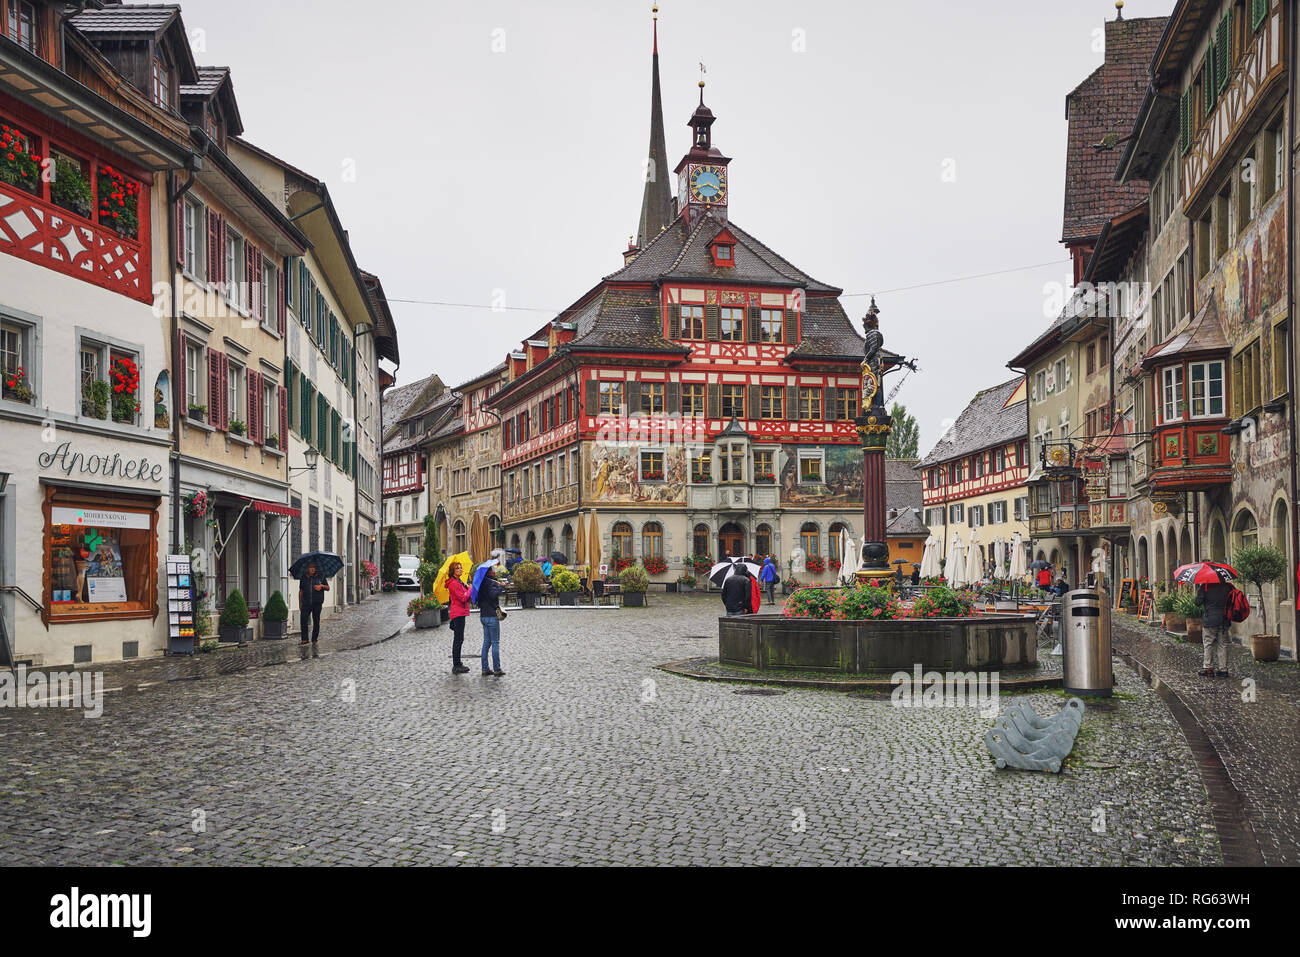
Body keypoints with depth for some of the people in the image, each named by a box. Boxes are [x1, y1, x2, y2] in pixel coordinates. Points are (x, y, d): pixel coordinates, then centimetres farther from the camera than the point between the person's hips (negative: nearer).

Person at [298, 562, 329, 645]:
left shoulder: (320, 576, 7)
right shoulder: (303, 577, 10)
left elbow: (328, 588, 11)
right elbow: (301, 591, 15)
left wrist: (322, 586, -11)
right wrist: (300, 603, 11)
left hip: (317, 603, -1)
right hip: (306, 603, 1)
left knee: (316, 621, 1)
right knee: (303, 619, -12)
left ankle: (314, 640, 9)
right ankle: (304, 639, -7)